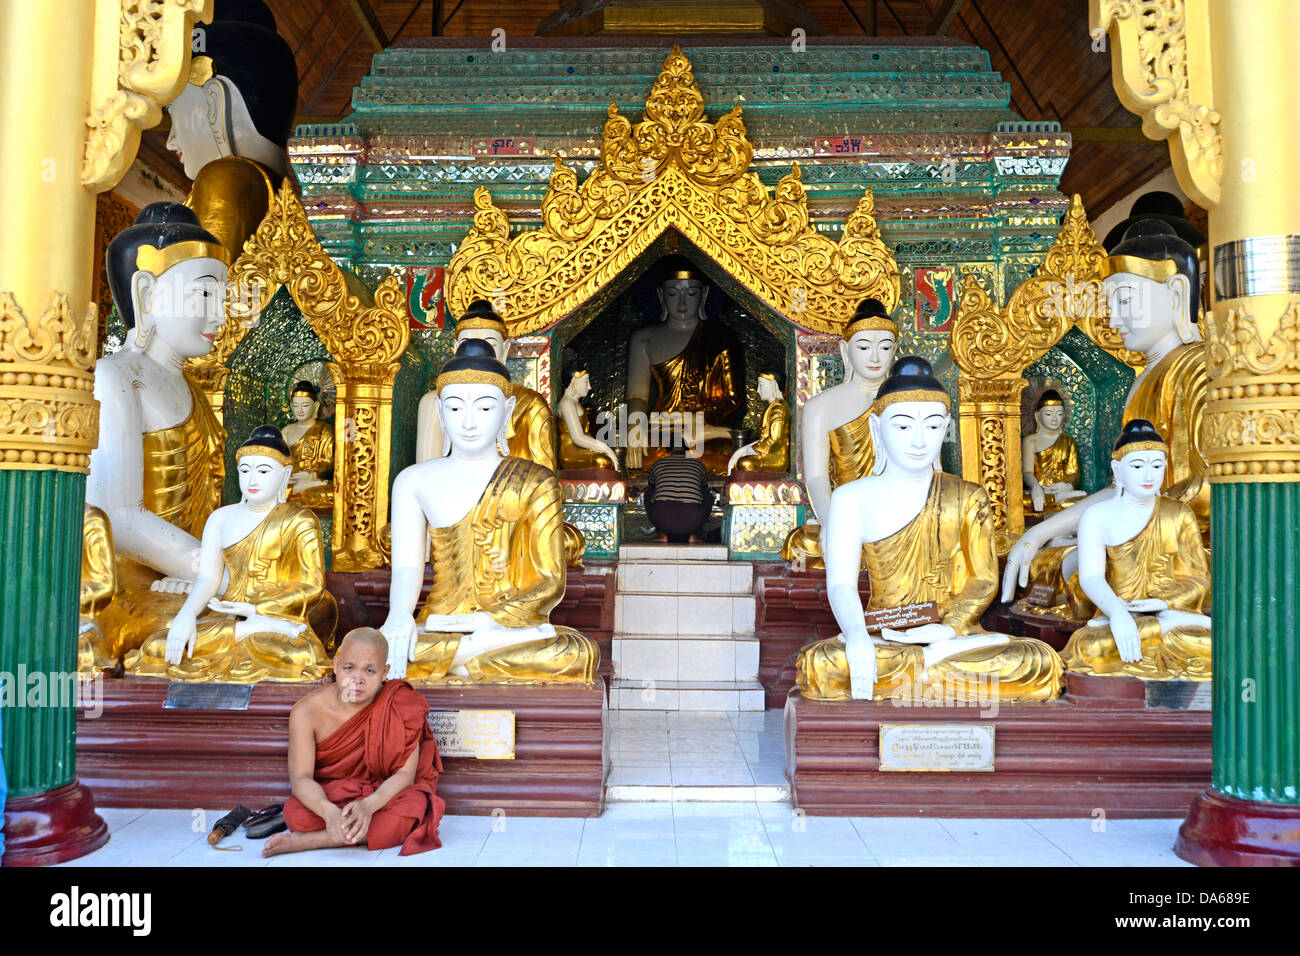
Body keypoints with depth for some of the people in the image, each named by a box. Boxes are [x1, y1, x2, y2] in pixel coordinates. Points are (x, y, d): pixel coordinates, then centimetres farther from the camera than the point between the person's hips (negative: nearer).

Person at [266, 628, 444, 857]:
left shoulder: (400, 707, -17)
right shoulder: (307, 712, -15)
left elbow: (405, 774, -18)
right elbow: (301, 777, -20)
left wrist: (369, 805, -38)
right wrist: (329, 812, -41)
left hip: (383, 795, 0)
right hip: (329, 796, 0)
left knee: (414, 807, -33)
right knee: (296, 814, -31)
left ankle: (307, 841, -25)